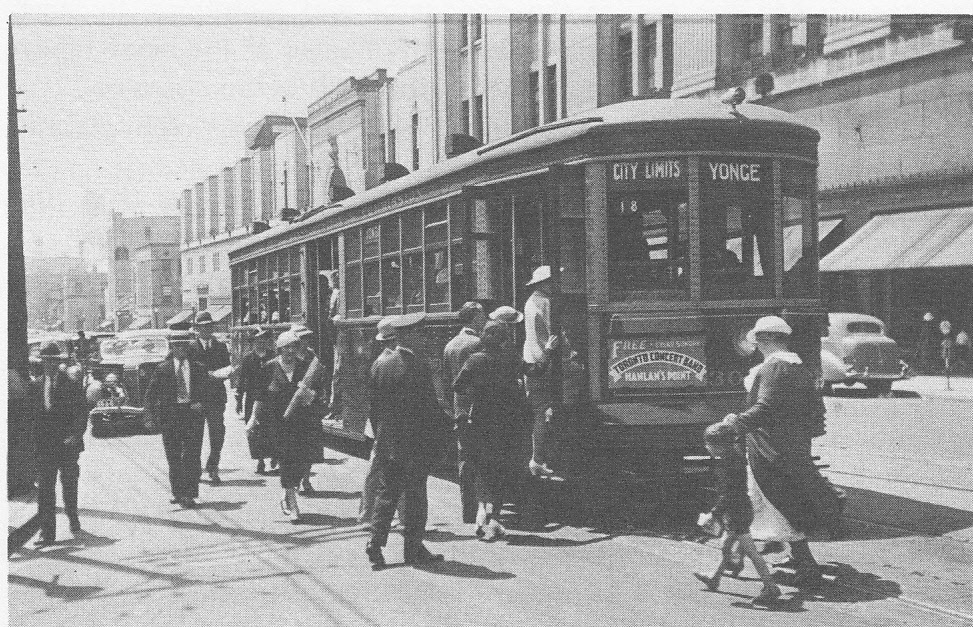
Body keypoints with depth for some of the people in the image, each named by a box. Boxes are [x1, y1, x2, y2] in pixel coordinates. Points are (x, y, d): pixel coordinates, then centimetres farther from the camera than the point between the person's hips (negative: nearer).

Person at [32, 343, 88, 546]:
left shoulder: (72, 383, -3)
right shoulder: (36, 385, 7)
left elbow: (81, 413, -6)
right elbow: (32, 414, 10)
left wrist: (75, 435, -18)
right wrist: (35, 438, 1)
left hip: (68, 444, -2)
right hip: (44, 445, 2)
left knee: (70, 485, 11)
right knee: (44, 487, -4)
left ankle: (73, 518, 35)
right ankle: (47, 532, -2)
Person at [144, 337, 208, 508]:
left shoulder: (199, 368, 8)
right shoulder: (163, 369, 5)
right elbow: (150, 395, 8)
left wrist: (201, 404, -5)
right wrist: (155, 416, -3)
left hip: (193, 415, 0)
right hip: (170, 417, 0)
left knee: (192, 456, -7)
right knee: (173, 458, 4)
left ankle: (189, 494, -5)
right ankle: (177, 492, 15)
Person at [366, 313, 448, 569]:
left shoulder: (380, 363, 4)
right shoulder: (418, 366, -15)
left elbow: (373, 403, 9)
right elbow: (430, 406, -14)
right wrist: (441, 438, -5)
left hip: (386, 442, 6)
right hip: (414, 442, -6)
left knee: (386, 493, 11)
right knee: (415, 495, 4)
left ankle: (376, 545, 6)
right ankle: (414, 549, 11)